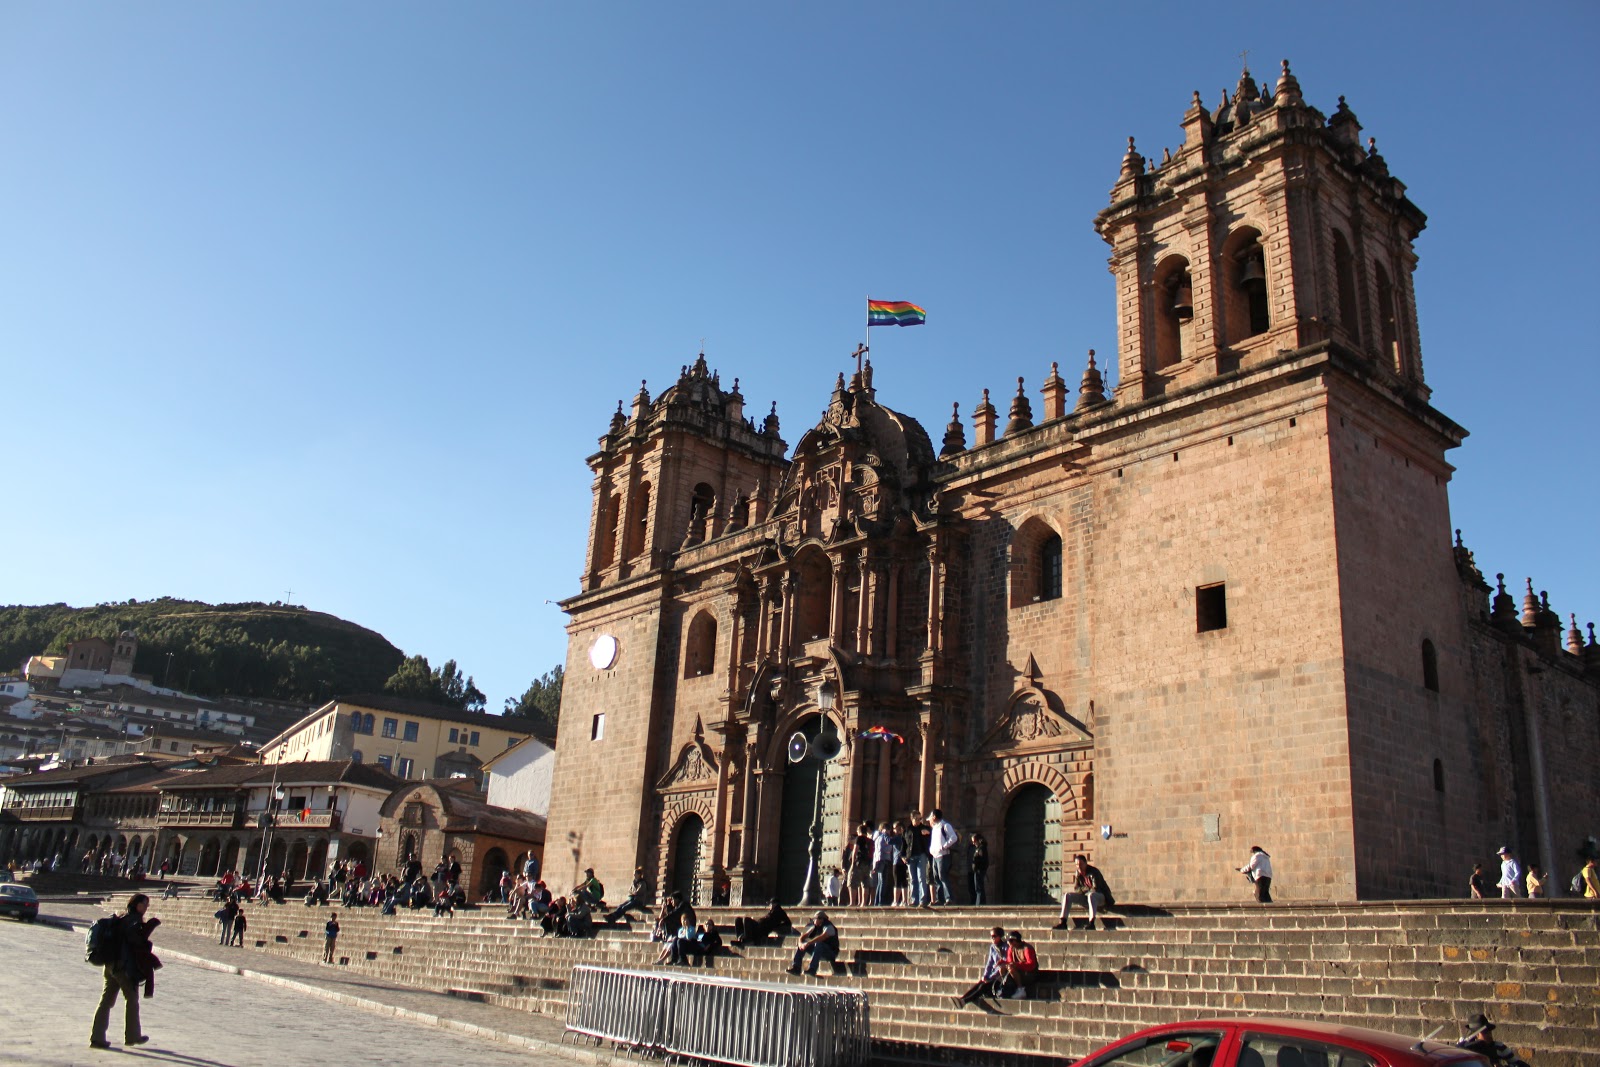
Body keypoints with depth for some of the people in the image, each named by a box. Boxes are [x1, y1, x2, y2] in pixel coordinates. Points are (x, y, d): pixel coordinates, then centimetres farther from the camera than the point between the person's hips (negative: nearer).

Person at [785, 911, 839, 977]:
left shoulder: (828, 927, -17)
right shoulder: (815, 927, 7)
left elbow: (822, 937, -35)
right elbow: (804, 936, 4)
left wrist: (808, 943, -39)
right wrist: (801, 943, -18)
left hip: (831, 953, -8)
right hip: (819, 952, 8)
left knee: (818, 944, -35)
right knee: (802, 945, -2)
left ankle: (812, 969, -39)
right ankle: (796, 968, -9)